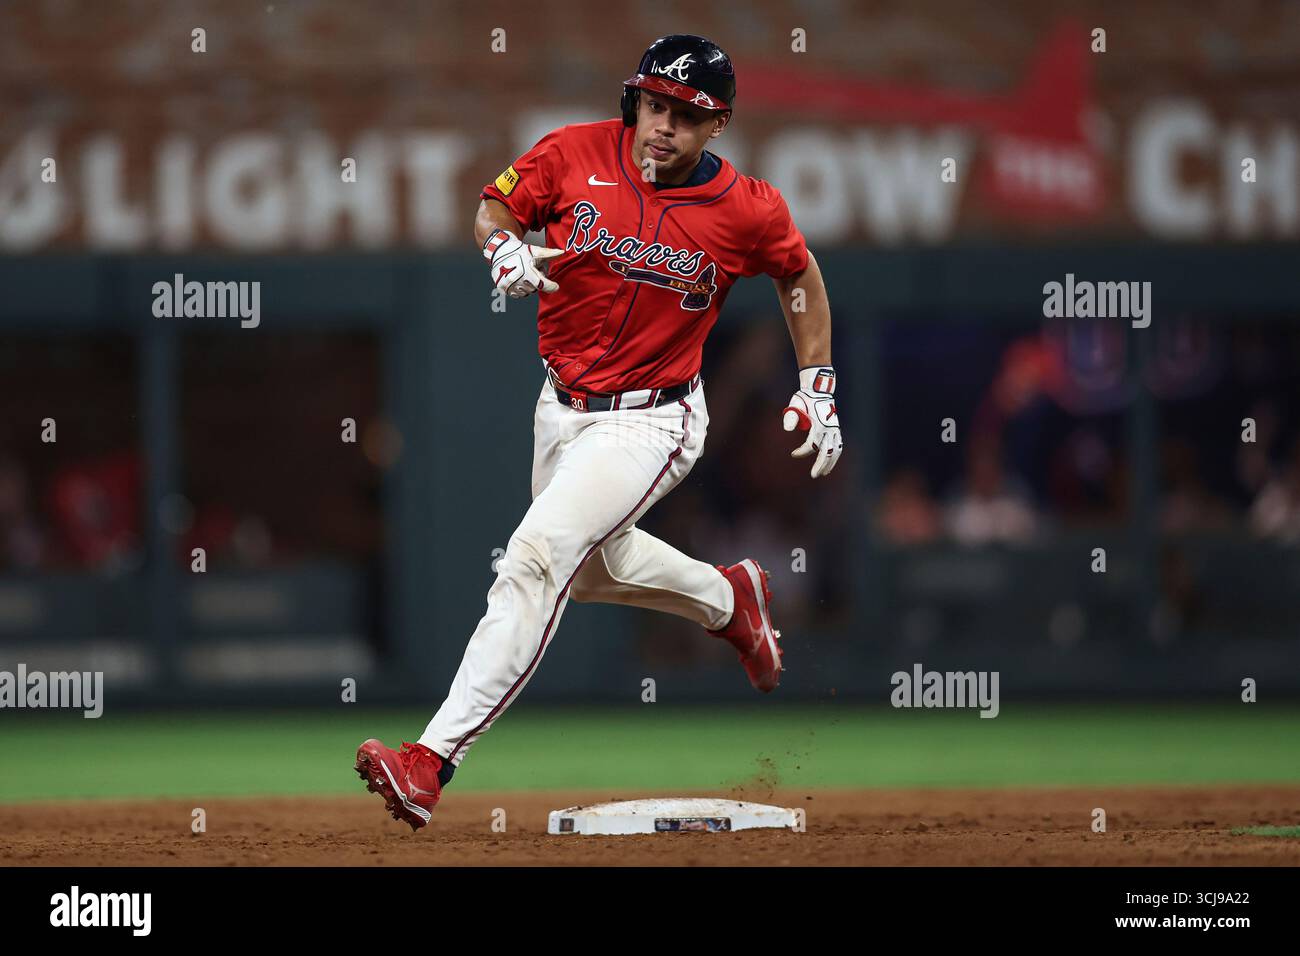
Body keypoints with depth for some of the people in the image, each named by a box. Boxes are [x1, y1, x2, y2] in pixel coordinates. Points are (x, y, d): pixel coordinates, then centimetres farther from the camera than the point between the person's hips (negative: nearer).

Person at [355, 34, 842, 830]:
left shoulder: (745, 211, -13)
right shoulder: (576, 155, -10)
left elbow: (799, 271, 6)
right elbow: (494, 206, 4)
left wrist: (818, 388, 4)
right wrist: (506, 249, -20)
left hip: (649, 425, -6)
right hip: (563, 406, 6)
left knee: (536, 557, -24)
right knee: (592, 567, 27)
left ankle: (432, 762, -30)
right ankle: (729, 599, 57)